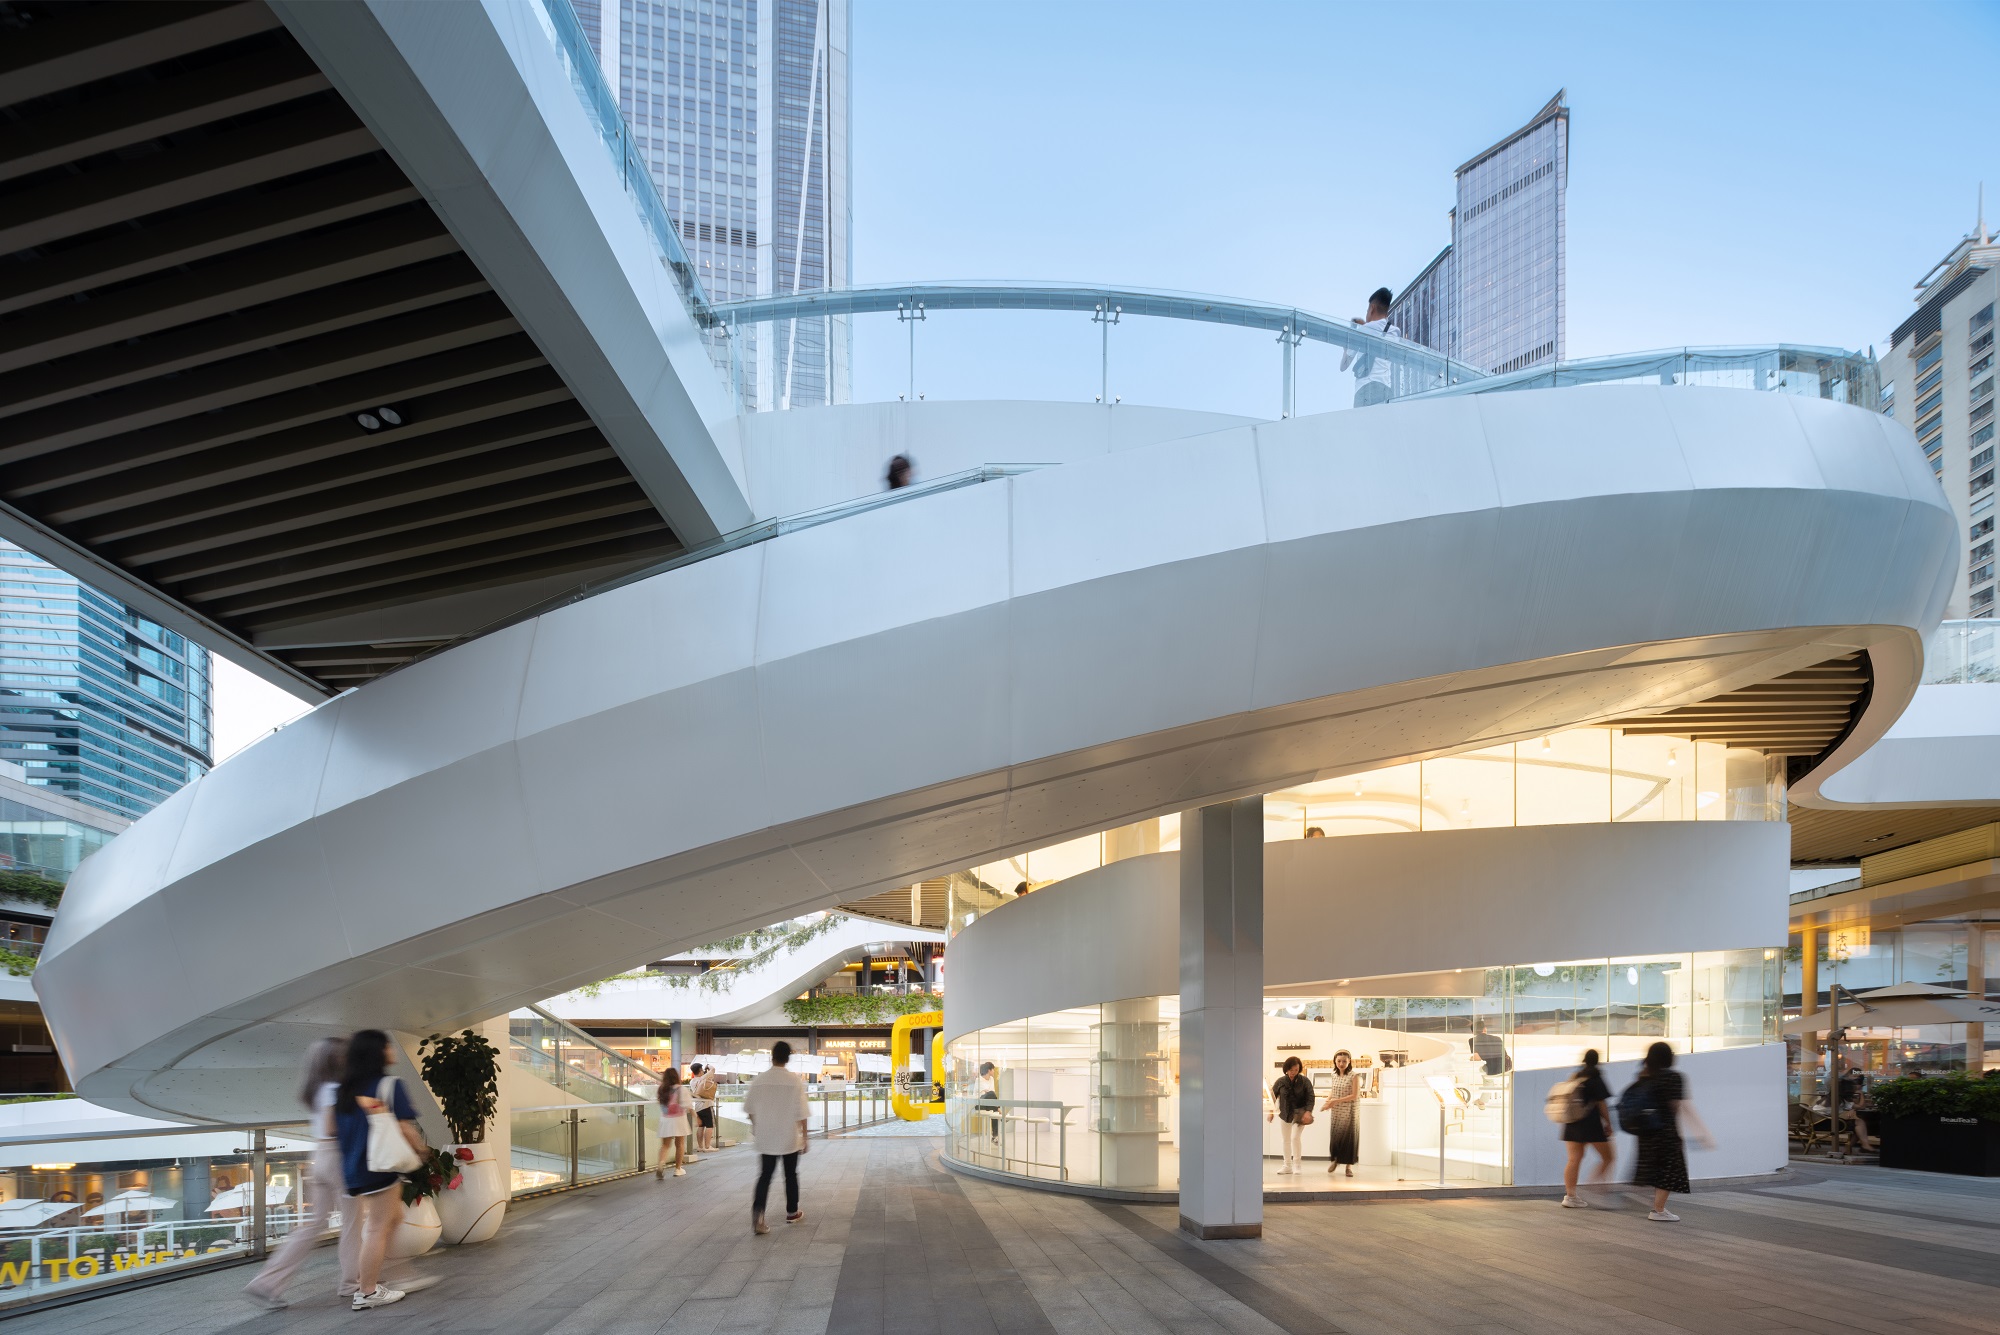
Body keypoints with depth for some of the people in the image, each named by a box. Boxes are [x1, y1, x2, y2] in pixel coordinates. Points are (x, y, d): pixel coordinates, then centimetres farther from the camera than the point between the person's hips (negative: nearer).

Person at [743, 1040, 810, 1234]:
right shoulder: (795, 1081, -12)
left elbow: (749, 1108, 4)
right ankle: (792, 1212, 28)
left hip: (766, 1138, 1)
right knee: (791, 1175, 16)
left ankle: (757, 1213, -15)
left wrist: (755, 1126, 23)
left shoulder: (759, 1079, -5)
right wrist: (804, 1137, 0)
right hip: (789, 1138, -1)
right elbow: (801, 1113, -10)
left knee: (765, 1176, 4)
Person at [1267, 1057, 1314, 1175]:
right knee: (1285, 1139, 8)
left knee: (1295, 1137, -14)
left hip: (1300, 1113, -3)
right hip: (1285, 1113, 3)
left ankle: (1296, 1165, -1)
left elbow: (1310, 1098, -9)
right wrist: (1271, 1111, -3)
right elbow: (1273, 1097, 4)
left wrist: (1308, 1112, -22)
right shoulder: (1280, 1082, -2)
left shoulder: (1305, 1081, -7)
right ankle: (1288, 1166, 19)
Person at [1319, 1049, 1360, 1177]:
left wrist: (1336, 1101, -18)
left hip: (1350, 1112, -4)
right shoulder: (1335, 1076, 7)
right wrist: (1327, 1103, -5)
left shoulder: (1354, 1077, -9)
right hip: (1336, 1112, 4)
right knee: (1335, 1135, 6)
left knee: (1349, 1136, 0)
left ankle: (1349, 1165, 10)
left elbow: (1355, 1096, -15)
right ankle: (1335, 1159, 29)